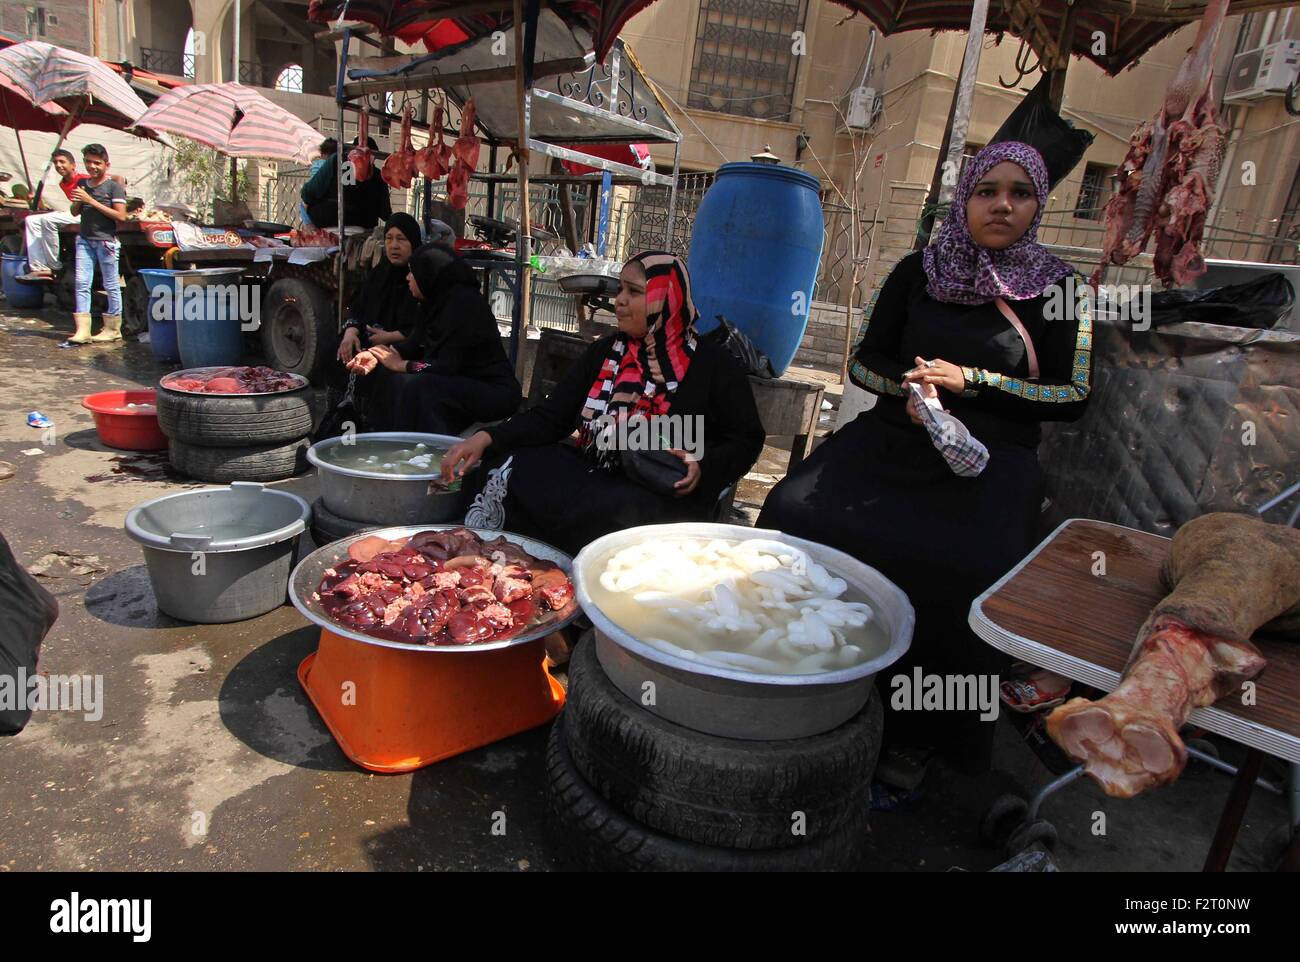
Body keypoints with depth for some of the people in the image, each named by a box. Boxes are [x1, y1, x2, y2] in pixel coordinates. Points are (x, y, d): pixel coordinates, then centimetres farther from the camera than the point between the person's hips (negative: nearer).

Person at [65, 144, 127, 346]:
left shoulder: (114, 187, -3)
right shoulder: (82, 184, 14)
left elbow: (121, 216, -13)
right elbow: (75, 212, 20)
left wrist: (92, 201, -15)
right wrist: (77, 201, -1)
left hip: (106, 240, -6)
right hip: (85, 239, 6)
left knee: (111, 285, 2)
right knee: (82, 283, 0)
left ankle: (113, 329, 10)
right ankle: (82, 330, 0)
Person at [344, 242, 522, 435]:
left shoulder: (463, 303, -21)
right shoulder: (437, 300, 6)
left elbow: (448, 367, -23)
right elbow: (414, 345, 12)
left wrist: (399, 364, -11)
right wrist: (376, 355, -3)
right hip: (463, 383, 10)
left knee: (418, 387, -29)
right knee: (388, 376, 4)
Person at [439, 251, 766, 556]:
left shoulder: (713, 365, -1)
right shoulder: (605, 351, 12)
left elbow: (747, 440, 4)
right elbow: (550, 416, 7)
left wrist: (703, 467, -17)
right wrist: (487, 438, -9)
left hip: (664, 494, -3)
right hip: (592, 474, 4)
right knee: (510, 466, -25)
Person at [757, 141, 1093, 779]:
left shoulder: (1055, 289, 7)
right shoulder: (918, 272, 13)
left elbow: (1073, 396, 4)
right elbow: (864, 361, 15)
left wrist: (971, 380, -7)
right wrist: (910, 385, -7)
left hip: (990, 453, -2)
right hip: (892, 435, 2)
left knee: (972, 568, -33)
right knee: (795, 511, -25)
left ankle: (918, 735, -10)